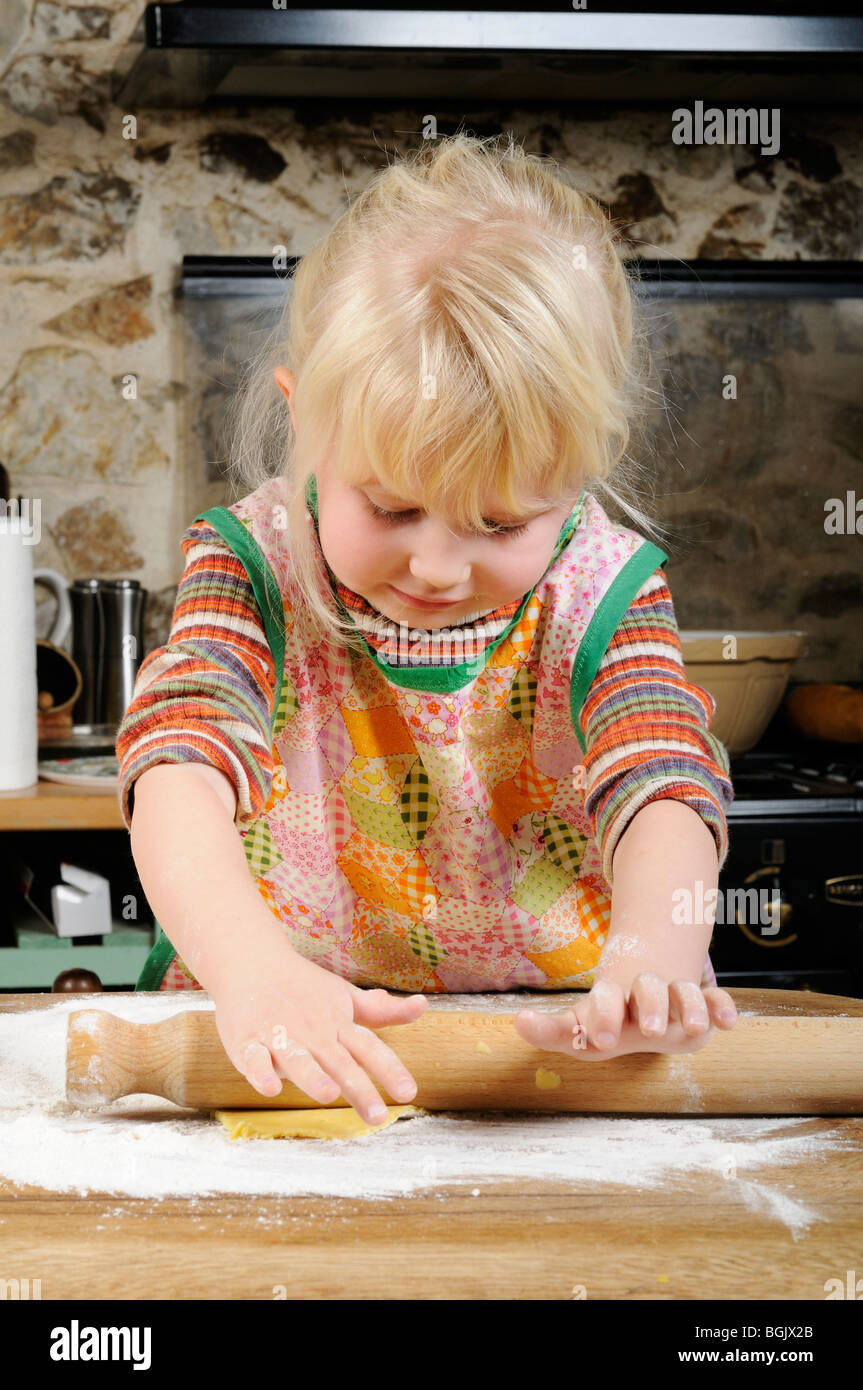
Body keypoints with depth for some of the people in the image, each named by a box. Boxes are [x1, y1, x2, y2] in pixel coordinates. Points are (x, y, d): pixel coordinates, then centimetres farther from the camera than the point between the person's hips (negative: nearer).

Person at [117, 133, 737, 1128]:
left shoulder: (603, 591, -7)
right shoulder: (254, 565, -10)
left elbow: (662, 785, -20)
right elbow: (179, 767, -24)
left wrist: (656, 952, -44)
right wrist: (253, 969, -44)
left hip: (544, 1036, 1)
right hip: (280, 1032, 0)